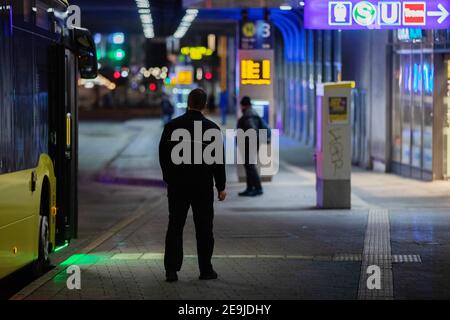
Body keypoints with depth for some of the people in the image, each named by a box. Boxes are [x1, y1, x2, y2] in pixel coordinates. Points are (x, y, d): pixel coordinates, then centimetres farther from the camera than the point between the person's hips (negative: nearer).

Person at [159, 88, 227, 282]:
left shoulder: (172, 126, -2)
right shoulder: (212, 128, -6)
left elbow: (163, 155, 4)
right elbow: (219, 160, -4)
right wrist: (221, 186, 5)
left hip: (177, 186, 1)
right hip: (203, 186, -1)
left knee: (175, 226, 5)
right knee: (204, 229, 7)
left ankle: (171, 270, 0)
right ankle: (205, 270, 10)